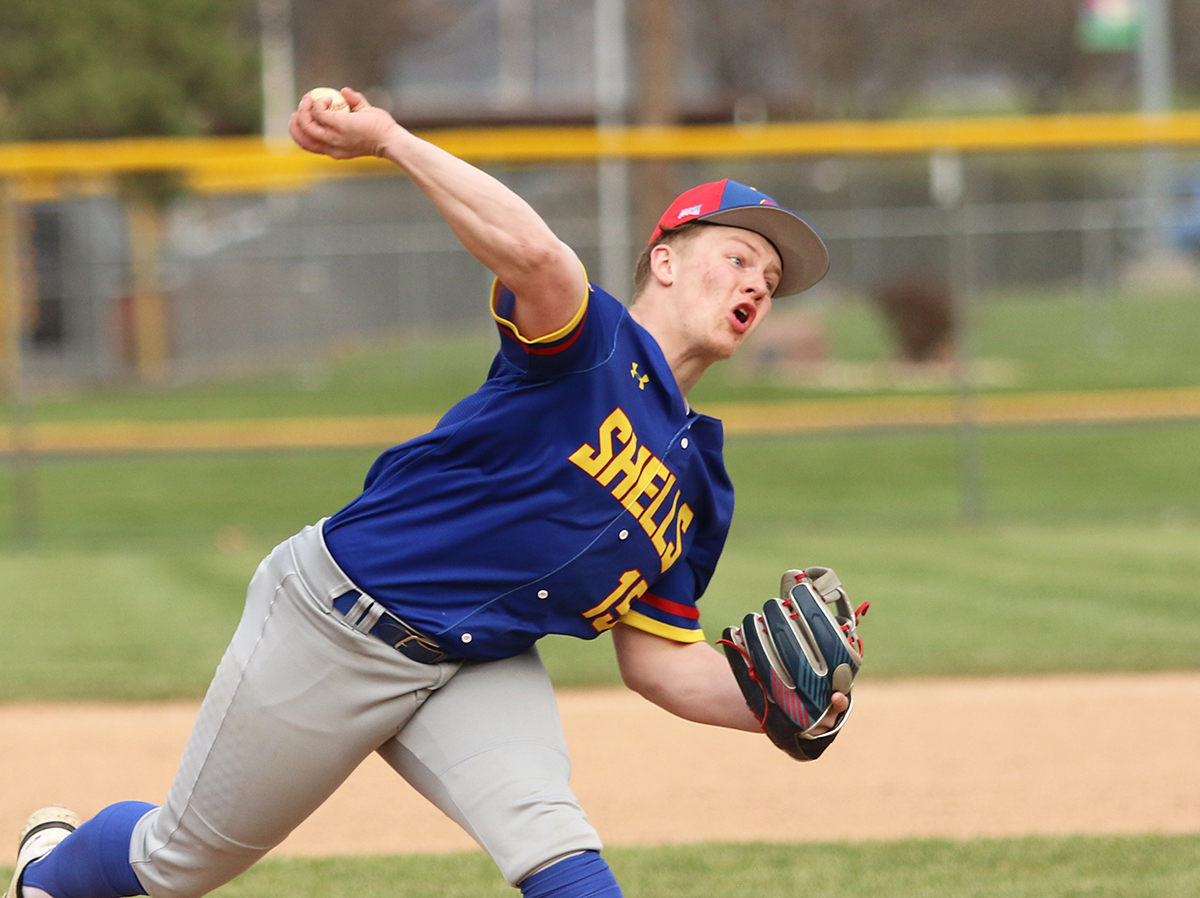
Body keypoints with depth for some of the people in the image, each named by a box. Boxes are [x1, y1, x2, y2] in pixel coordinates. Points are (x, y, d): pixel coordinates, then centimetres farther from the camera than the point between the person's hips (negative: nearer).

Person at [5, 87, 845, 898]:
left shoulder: (702, 487, 8)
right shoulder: (591, 339, -14)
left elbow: (661, 658, 8)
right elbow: (533, 255, -37)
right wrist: (389, 138, -38)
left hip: (482, 671, 6)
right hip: (338, 622, -6)